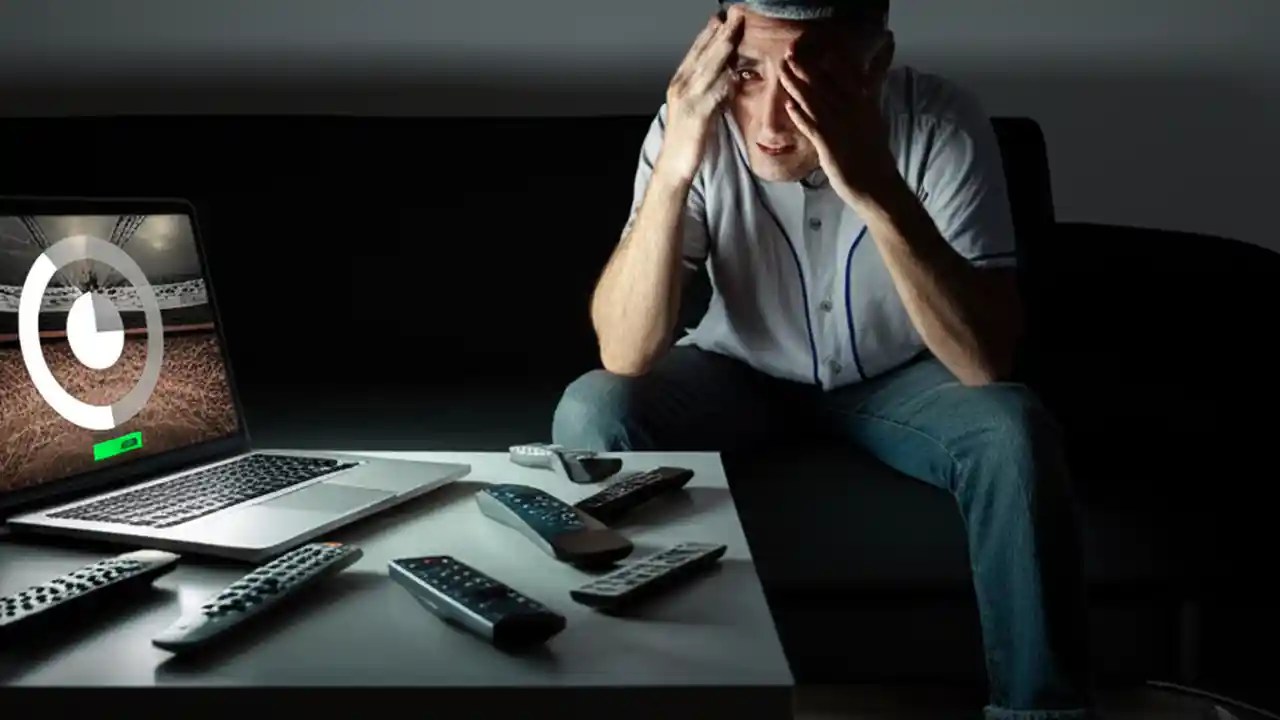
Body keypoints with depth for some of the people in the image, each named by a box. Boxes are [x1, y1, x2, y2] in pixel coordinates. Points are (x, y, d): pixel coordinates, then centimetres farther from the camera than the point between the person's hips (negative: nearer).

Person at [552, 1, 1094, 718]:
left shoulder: (942, 121, -27)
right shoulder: (697, 121, -25)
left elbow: (986, 362, -33)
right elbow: (625, 358, -29)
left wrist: (879, 195, -46)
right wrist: (672, 173, -42)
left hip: (897, 378, 0)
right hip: (742, 372, 1)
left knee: (1014, 430, -30)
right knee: (591, 414, -26)